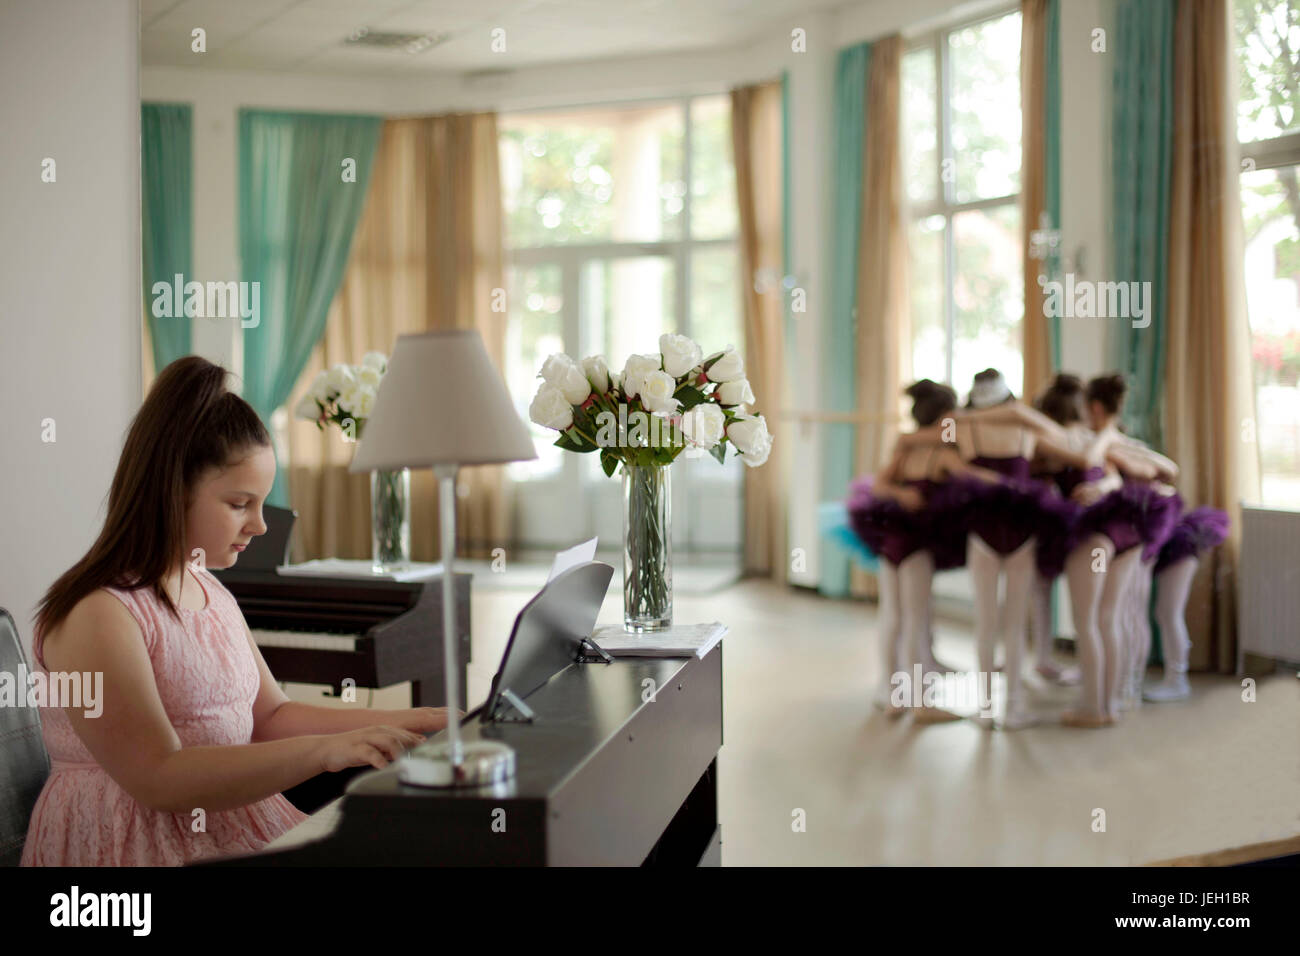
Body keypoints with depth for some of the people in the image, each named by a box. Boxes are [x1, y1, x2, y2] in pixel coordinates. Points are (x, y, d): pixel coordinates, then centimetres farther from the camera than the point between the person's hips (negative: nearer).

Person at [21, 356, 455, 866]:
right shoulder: (96, 614, -15)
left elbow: (270, 715, 16)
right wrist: (324, 751, -27)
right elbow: (160, 779, -21)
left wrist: (399, 723, 4)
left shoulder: (210, 592, 13)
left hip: (230, 824, 8)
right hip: (134, 842, -8)